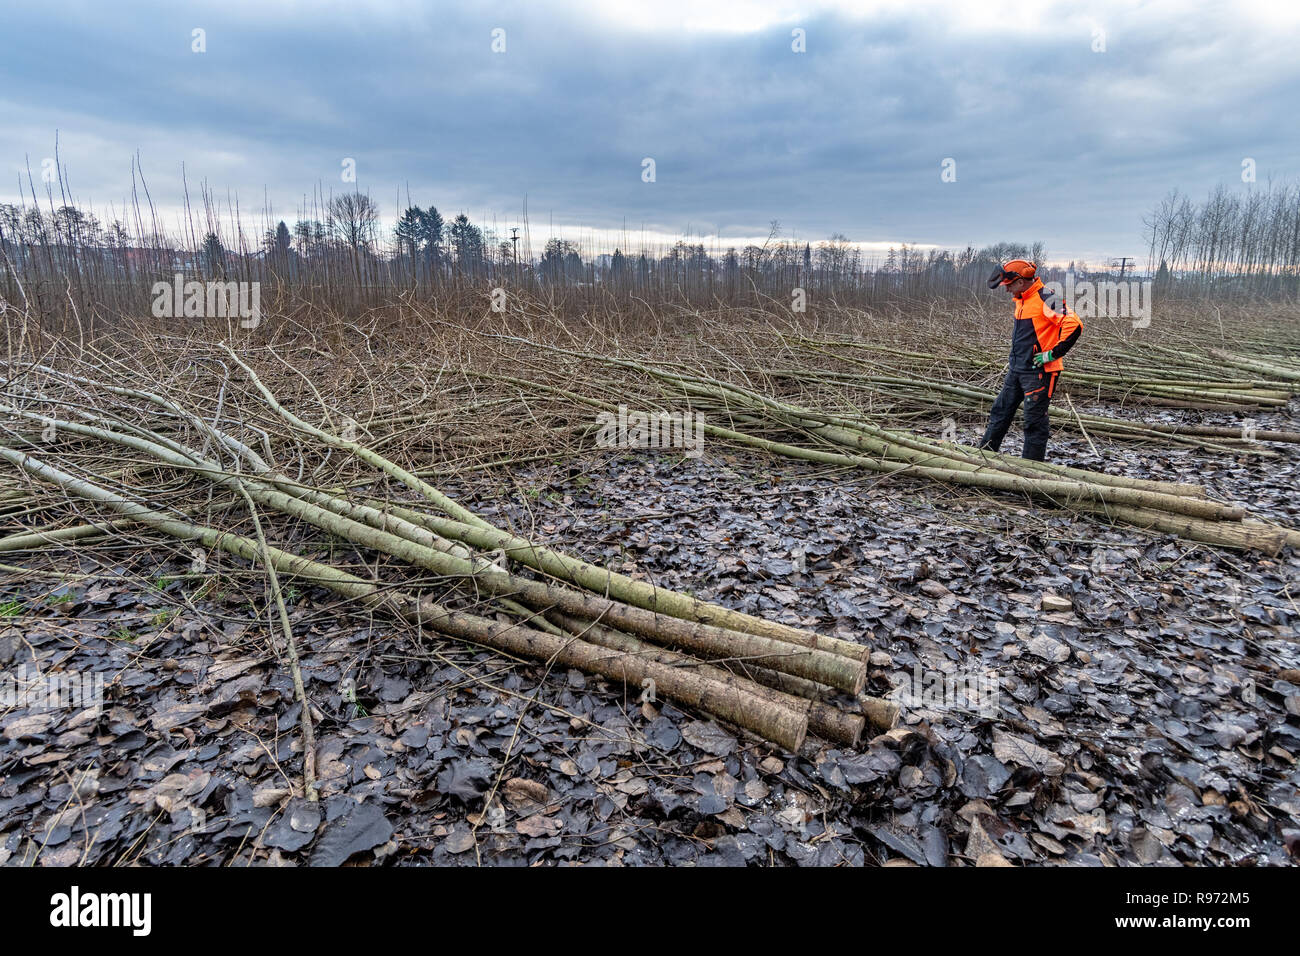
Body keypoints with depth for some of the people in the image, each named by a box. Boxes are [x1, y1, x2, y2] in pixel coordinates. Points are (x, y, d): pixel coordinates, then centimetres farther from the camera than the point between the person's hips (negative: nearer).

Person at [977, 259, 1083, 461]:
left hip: (1038, 371, -9)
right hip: (1016, 369, 9)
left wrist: (1053, 354, -21)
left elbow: (1074, 325, -25)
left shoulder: (1046, 299, -17)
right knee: (1000, 412, 14)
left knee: (1035, 420, -2)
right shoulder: (1021, 300, 12)